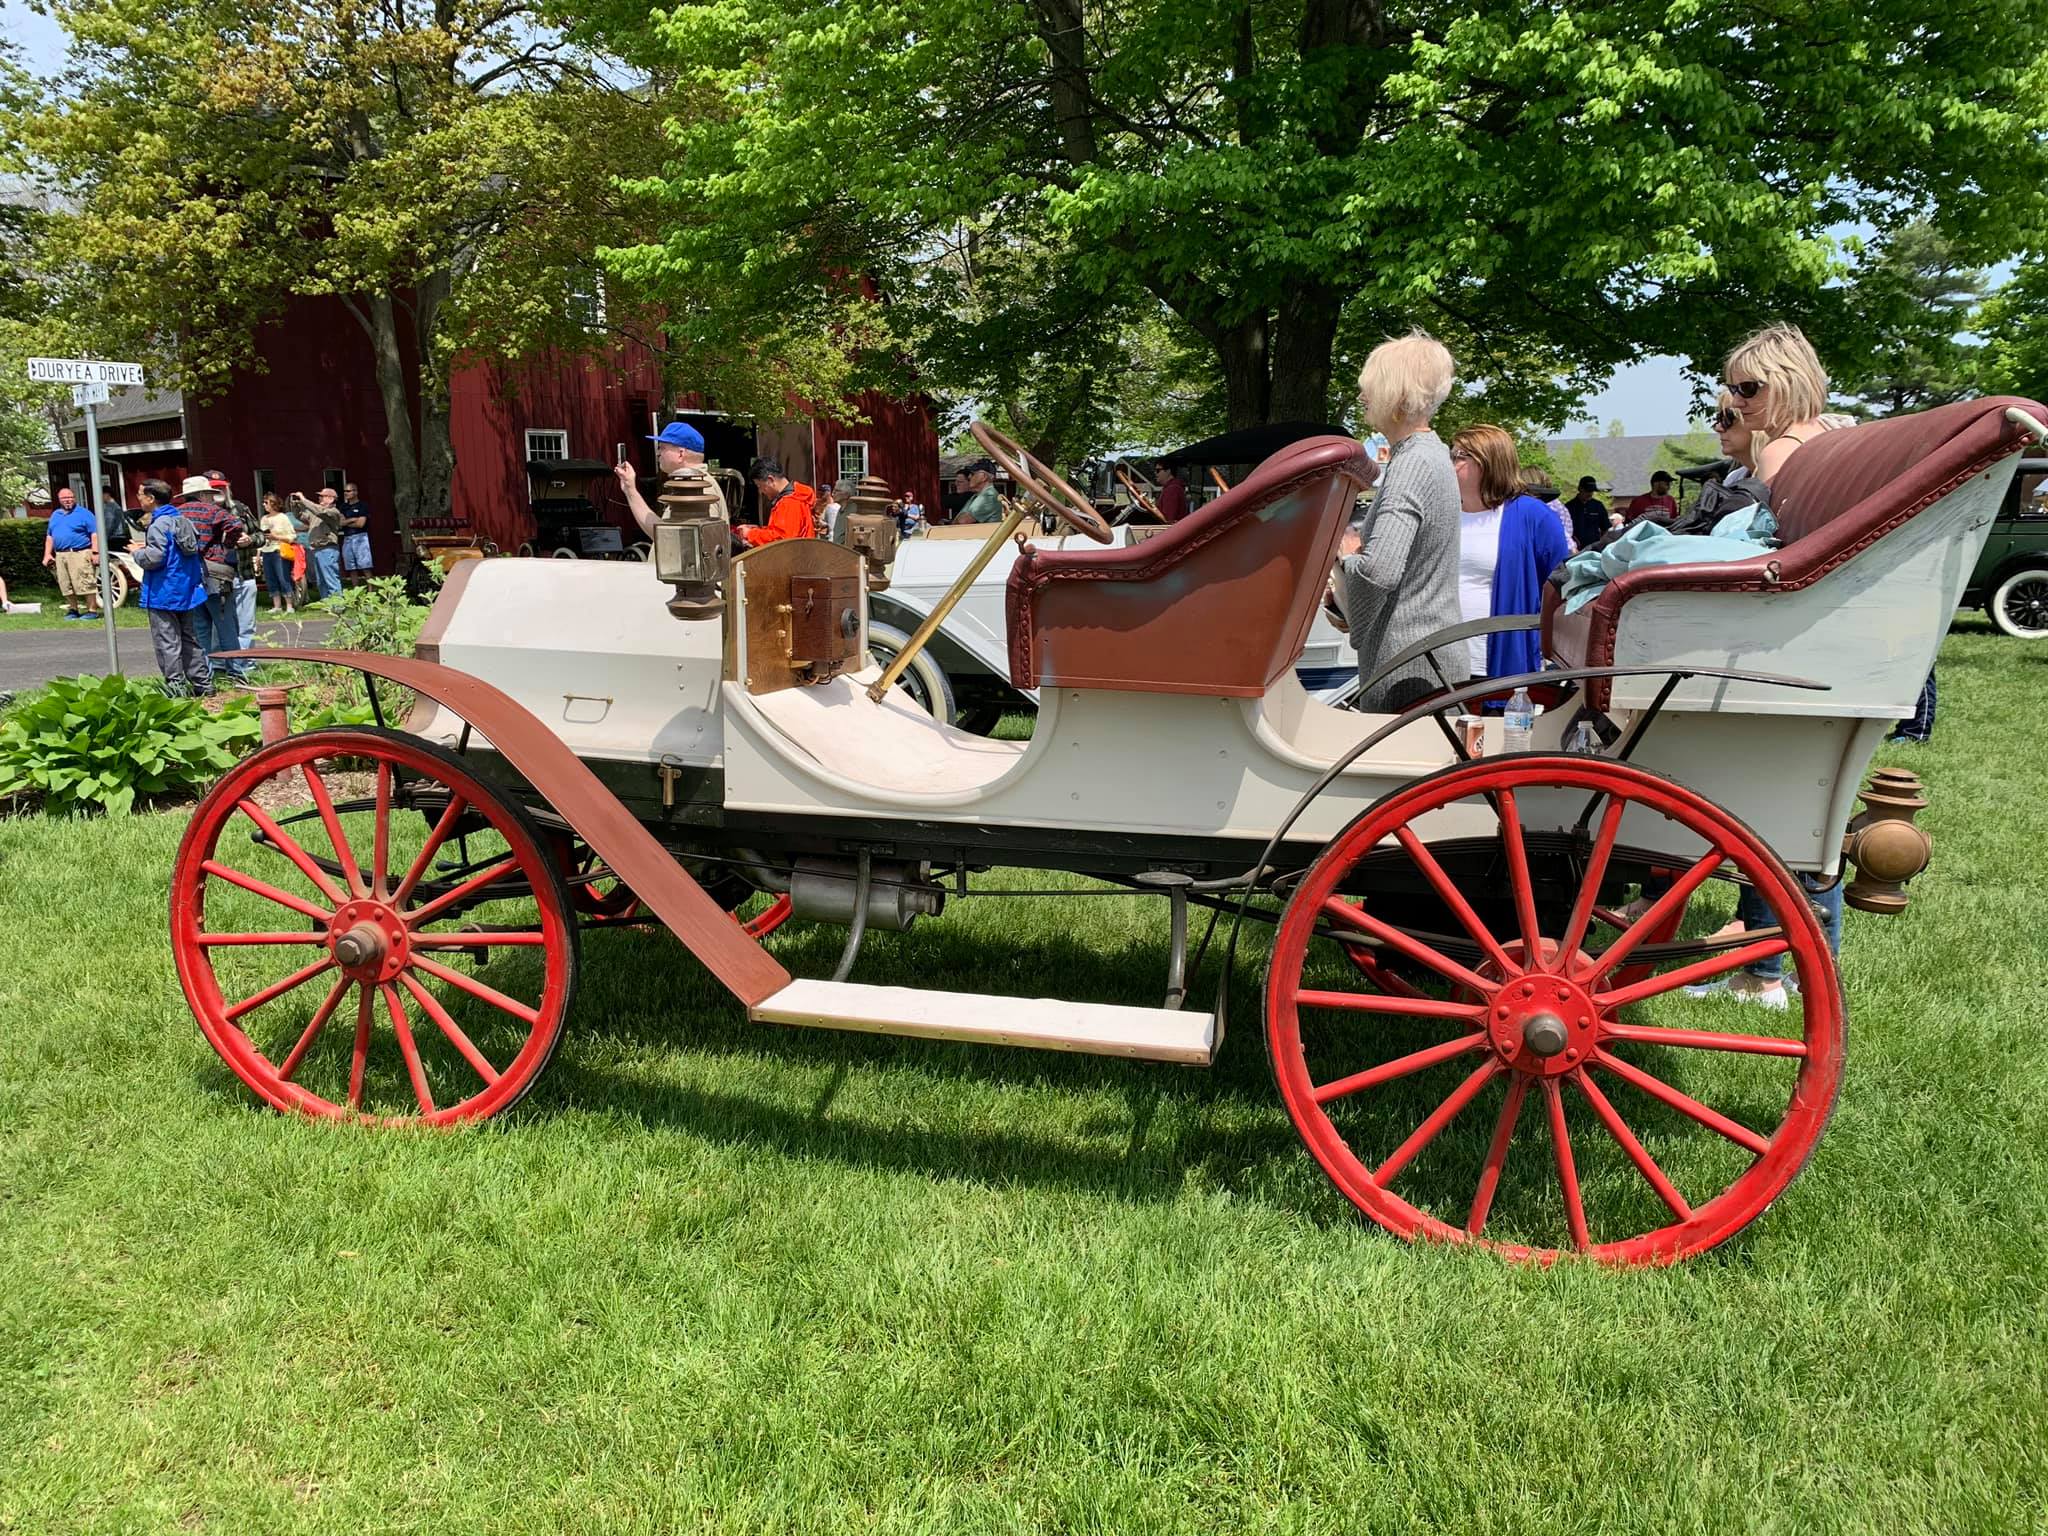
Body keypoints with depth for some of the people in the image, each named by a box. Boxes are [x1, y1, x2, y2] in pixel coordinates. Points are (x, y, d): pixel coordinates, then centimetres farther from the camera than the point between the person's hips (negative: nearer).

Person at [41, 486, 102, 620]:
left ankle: (92, 610, -8)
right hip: (60, 556, 6)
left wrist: (95, 552, -15)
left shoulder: (84, 513, 1)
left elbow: (95, 534, -6)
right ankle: (73, 610, 16)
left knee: (86, 584, -10)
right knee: (66, 586, 7)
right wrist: (47, 554, 14)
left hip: (80, 554, -6)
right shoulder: (55, 515, 20)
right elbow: (49, 536, 24)